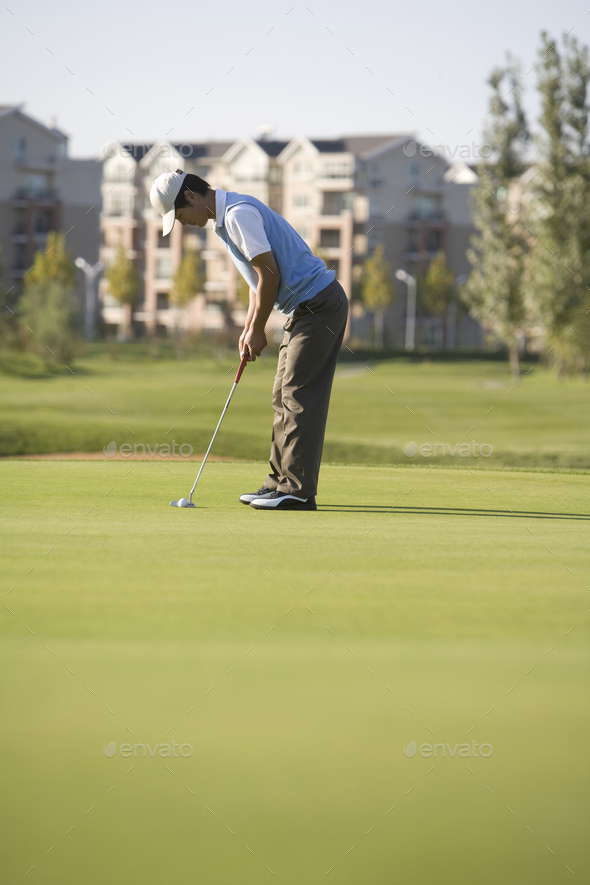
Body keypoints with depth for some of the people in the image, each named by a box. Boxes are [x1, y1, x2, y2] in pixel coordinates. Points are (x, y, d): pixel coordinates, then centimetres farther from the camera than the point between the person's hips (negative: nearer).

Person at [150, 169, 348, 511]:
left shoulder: (238, 214, -17)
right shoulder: (227, 217, 16)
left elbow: (269, 273, -19)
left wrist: (257, 329, -10)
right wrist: (249, 329, 15)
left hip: (318, 302, -11)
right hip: (306, 307, 11)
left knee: (300, 398, -10)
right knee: (285, 397, 12)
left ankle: (298, 491, -9)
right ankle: (281, 482, 15)